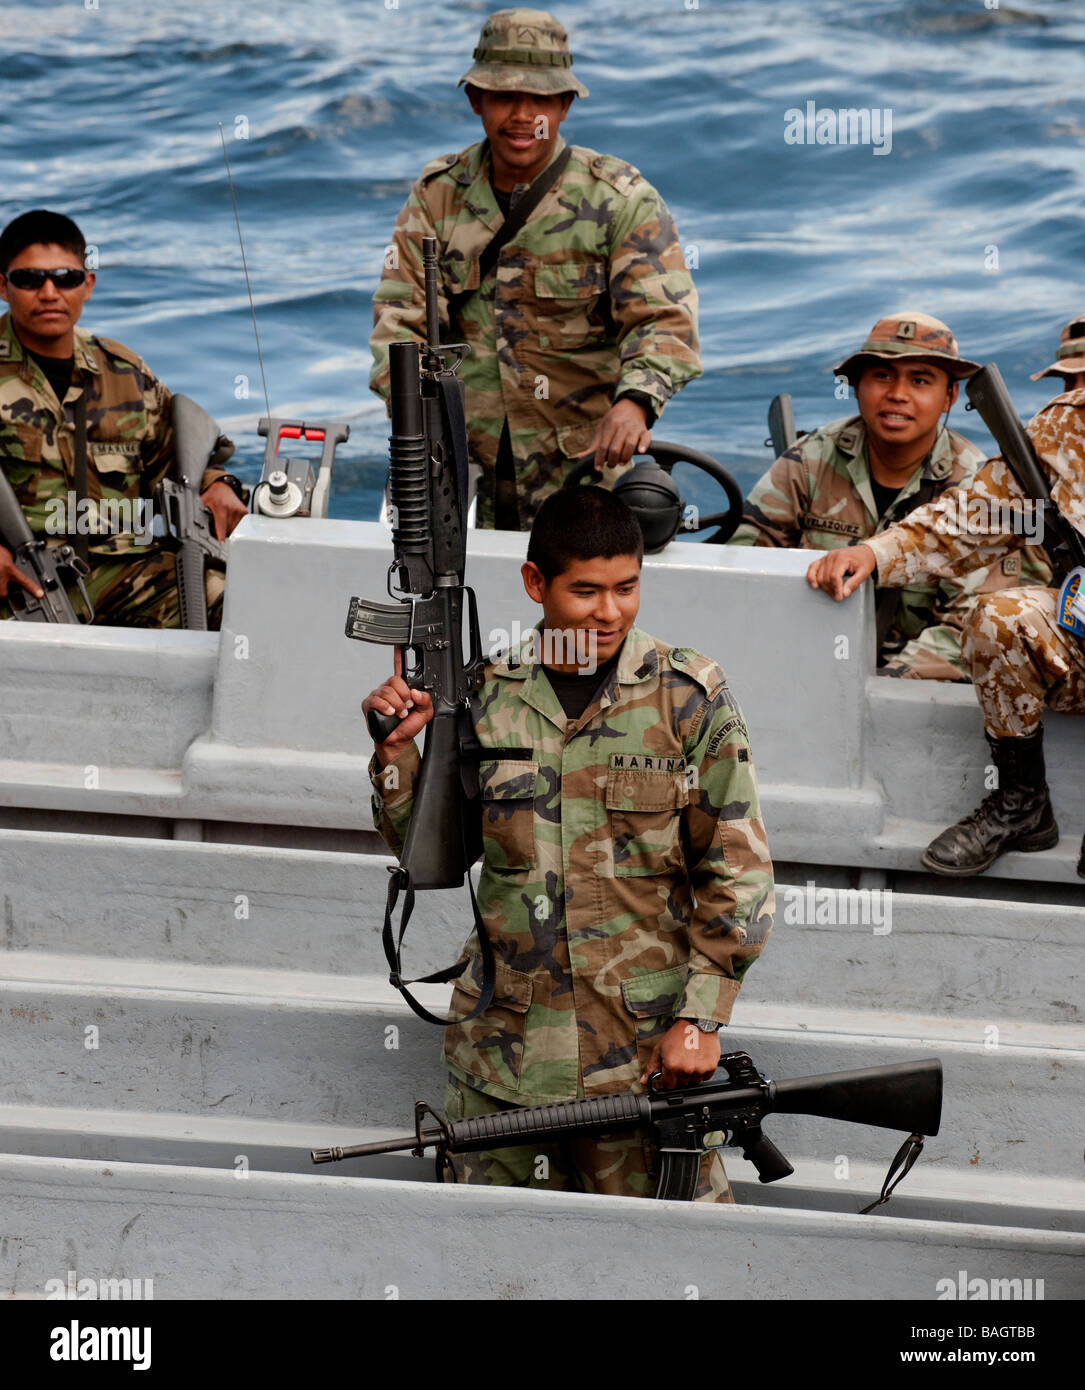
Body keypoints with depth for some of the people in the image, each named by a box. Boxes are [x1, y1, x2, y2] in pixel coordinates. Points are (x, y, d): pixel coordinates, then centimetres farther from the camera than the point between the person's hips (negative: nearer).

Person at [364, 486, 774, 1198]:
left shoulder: (689, 696, -2)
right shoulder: (486, 698, 6)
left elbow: (738, 872, -1)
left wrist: (700, 1020, -8)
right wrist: (397, 752, -4)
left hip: (645, 1049, -3)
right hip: (501, 1054, 3)